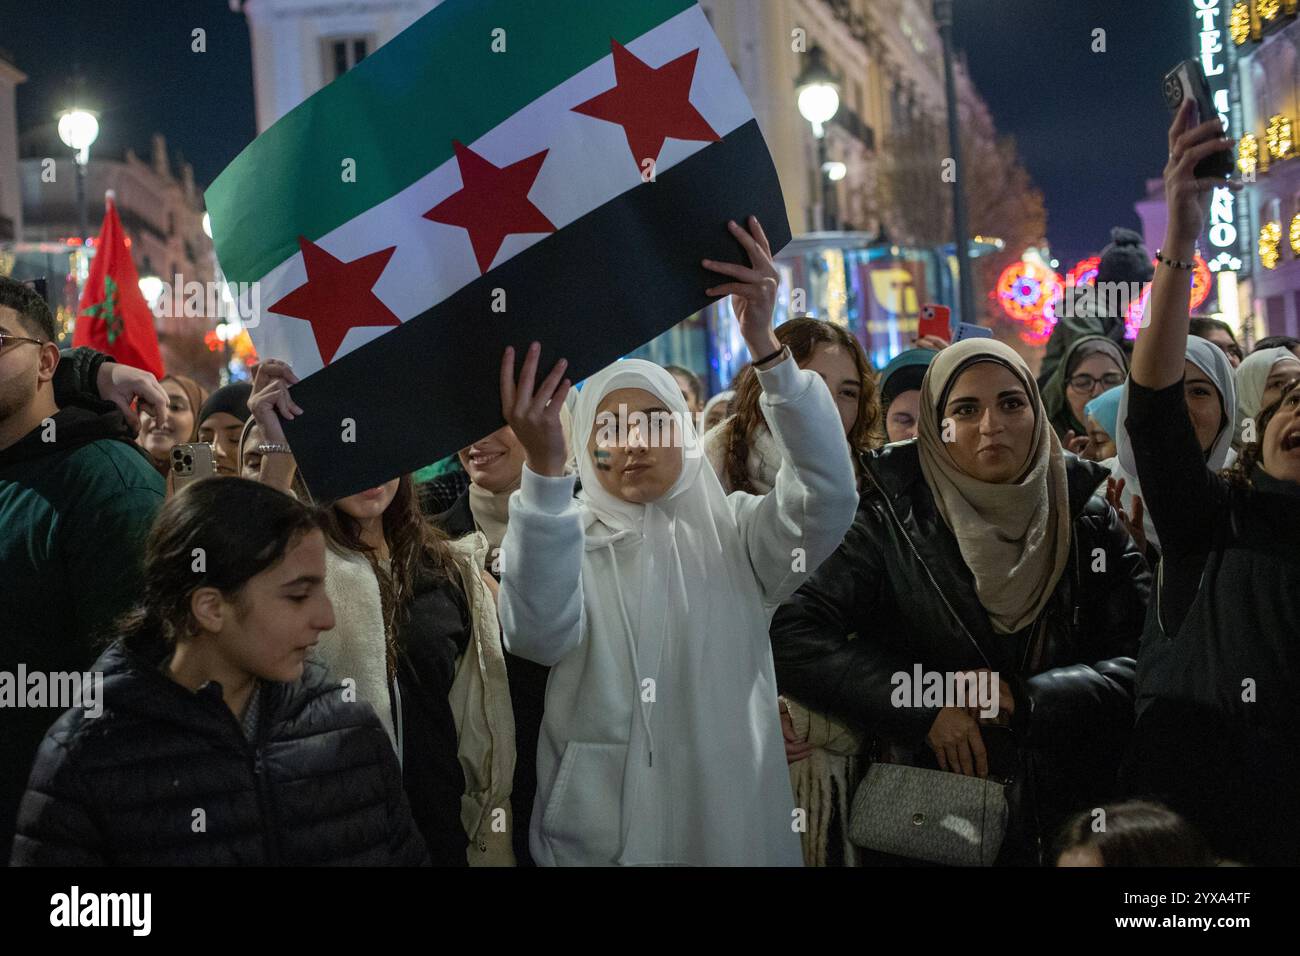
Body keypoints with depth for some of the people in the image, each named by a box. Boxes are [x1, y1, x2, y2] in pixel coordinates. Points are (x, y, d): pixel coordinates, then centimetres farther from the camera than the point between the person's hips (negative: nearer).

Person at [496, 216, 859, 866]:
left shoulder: (731, 533, 2)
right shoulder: (563, 544, -1)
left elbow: (828, 500, -18)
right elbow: (539, 634, -23)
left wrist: (764, 347, -28)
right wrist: (544, 467, -36)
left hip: (736, 829, 1)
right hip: (600, 838, -1)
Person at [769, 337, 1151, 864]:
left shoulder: (1092, 525, 0)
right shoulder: (890, 525, -6)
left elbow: (1148, 663, -5)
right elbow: (791, 633, -14)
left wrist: (1026, 700, -19)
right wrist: (925, 704, -21)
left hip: (1073, 815, 2)